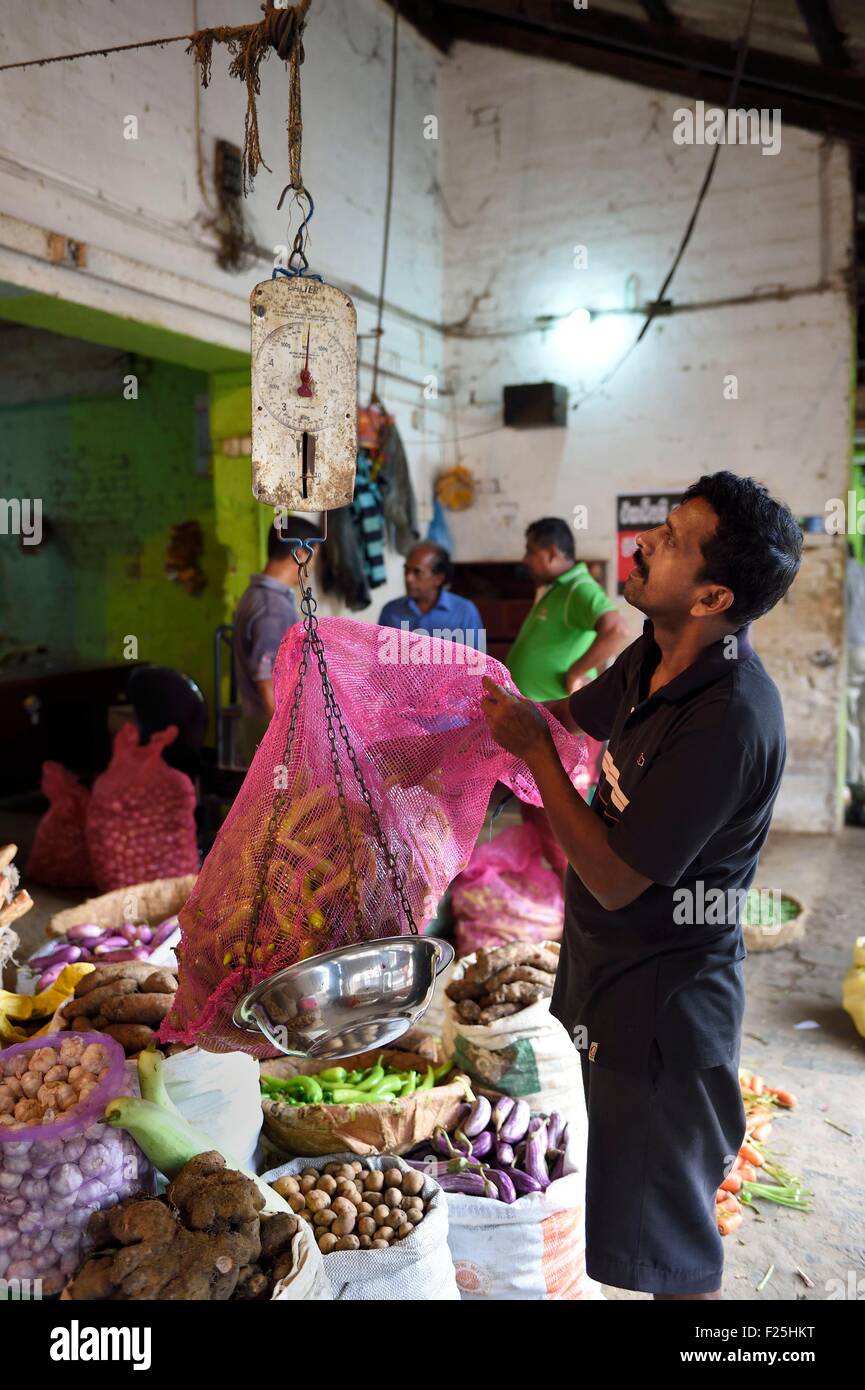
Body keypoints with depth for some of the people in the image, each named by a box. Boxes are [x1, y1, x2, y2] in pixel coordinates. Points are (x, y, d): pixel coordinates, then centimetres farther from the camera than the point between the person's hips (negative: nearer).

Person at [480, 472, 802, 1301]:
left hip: (661, 1000, -9)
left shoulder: (728, 721, -32)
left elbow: (614, 879, -26)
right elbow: (576, 712, 16)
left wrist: (533, 750, -21)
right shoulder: (658, 656, -5)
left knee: (664, 1241, 11)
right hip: (613, 962, 9)